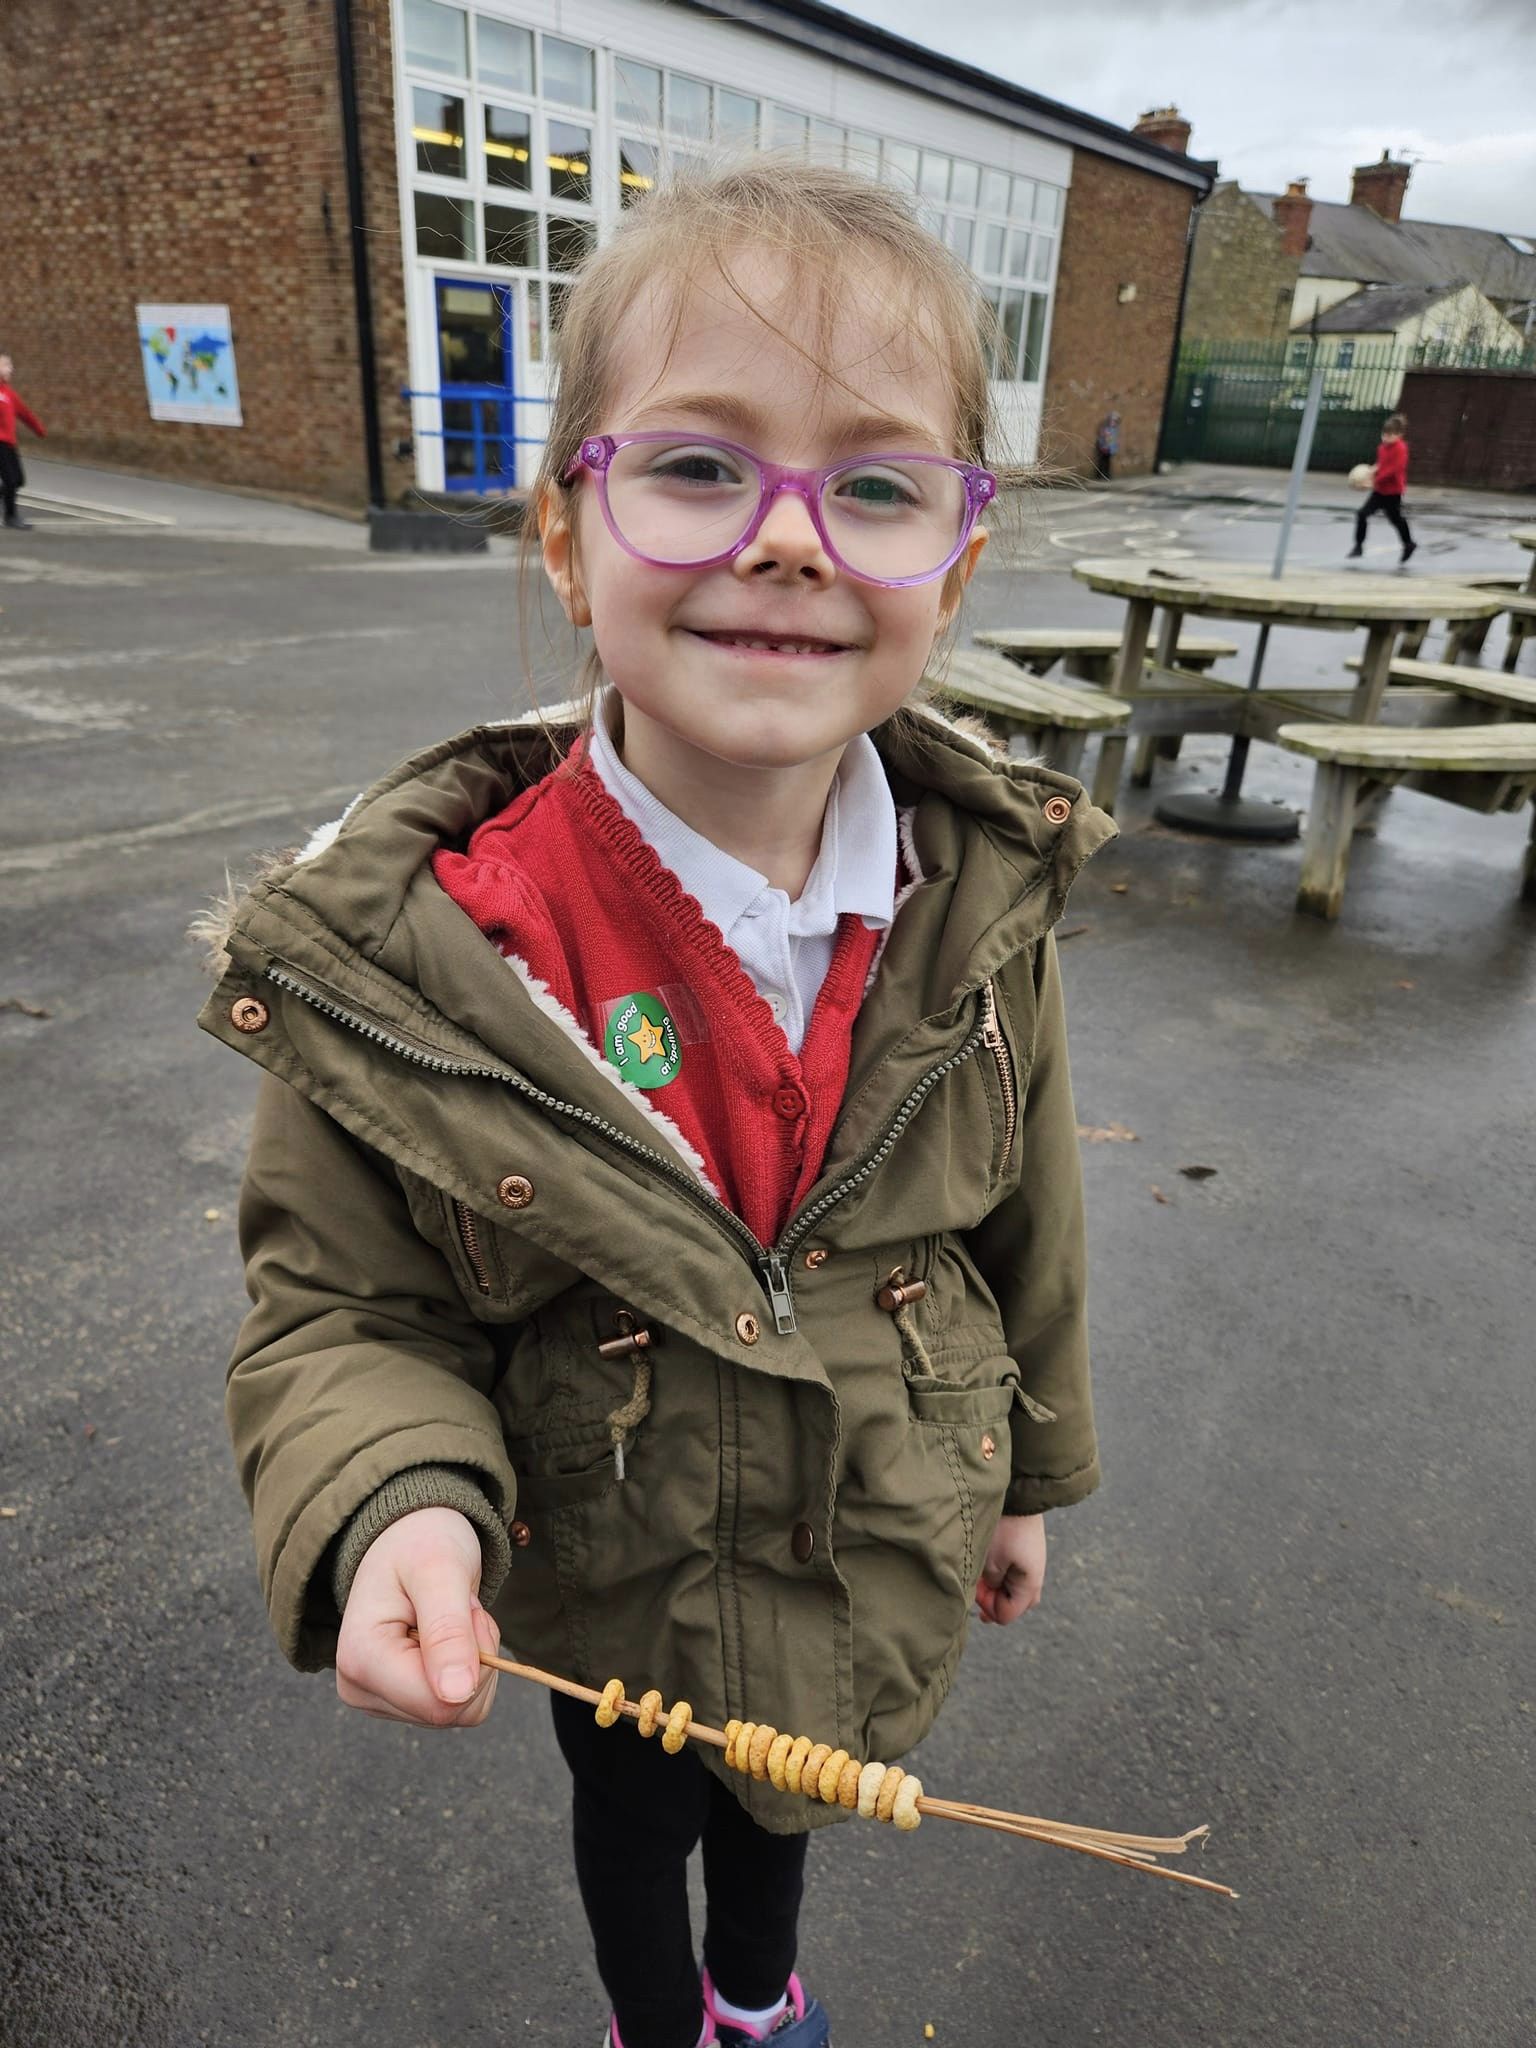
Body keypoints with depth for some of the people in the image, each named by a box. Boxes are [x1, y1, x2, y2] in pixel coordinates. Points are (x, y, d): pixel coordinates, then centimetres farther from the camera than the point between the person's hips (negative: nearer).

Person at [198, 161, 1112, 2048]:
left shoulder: (980, 898, -19)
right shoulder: (414, 951, -29)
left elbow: (1021, 1215, -4)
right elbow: (337, 1307, -15)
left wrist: (1031, 1464, 9)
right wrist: (396, 1506, -35)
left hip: (882, 1558, 3)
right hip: (612, 1588, -2)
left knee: (789, 1789, 34)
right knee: (634, 1817, 30)